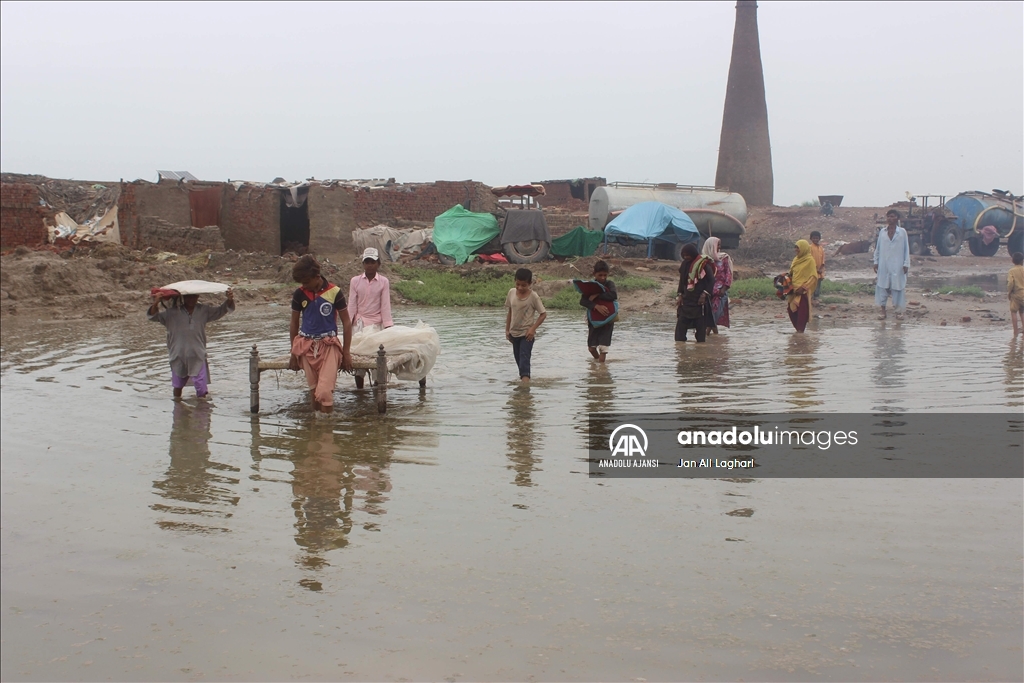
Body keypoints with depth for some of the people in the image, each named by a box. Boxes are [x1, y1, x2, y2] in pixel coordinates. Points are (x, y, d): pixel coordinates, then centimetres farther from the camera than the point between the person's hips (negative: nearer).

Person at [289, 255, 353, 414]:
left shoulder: (334, 292, -7)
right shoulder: (299, 294, 1)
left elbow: (346, 322, 1)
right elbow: (294, 324, 13)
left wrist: (346, 352, 0)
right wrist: (294, 353, 14)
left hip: (329, 345, -3)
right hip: (307, 346, 3)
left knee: (324, 392, -14)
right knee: (314, 393, 3)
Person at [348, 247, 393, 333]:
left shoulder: (384, 282, -2)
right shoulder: (355, 281, 2)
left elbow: (385, 306, -1)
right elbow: (352, 305, 4)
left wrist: (388, 327, -6)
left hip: (376, 324, -1)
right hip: (359, 323, 2)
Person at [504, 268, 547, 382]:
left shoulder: (533, 296, -14)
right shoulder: (511, 292, -1)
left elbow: (543, 313, -10)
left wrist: (533, 328, -18)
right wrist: (507, 329, 10)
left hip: (527, 334, -6)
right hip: (514, 333, 6)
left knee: (524, 357, -18)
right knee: (518, 358, 13)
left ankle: (525, 377, -26)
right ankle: (524, 377, 26)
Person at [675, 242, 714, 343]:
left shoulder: (704, 264, -10)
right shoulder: (685, 264, 9)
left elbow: (711, 281, -10)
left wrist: (704, 295, -15)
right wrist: (680, 295, 10)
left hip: (699, 300, -6)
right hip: (686, 299, 6)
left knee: (700, 323, -2)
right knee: (681, 323, 2)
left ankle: (700, 342, 5)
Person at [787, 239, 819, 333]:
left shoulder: (810, 260, -7)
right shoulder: (796, 259, 13)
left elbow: (813, 277, -12)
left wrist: (803, 288, -18)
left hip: (803, 291, -7)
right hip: (794, 290, 7)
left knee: (802, 312, -6)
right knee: (791, 310, 6)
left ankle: (800, 331, 1)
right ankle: (797, 329, 19)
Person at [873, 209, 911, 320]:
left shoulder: (902, 232, 0)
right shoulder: (882, 232, 7)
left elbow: (906, 249, 1)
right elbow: (878, 248, 12)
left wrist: (906, 264, -3)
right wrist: (876, 262, 8)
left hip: (898, 266, -2)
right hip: (884, 265, 2)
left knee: (898, 286, 1)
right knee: (882, 286, 2)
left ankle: (899, 311, 10)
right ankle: (883, 310, 10)